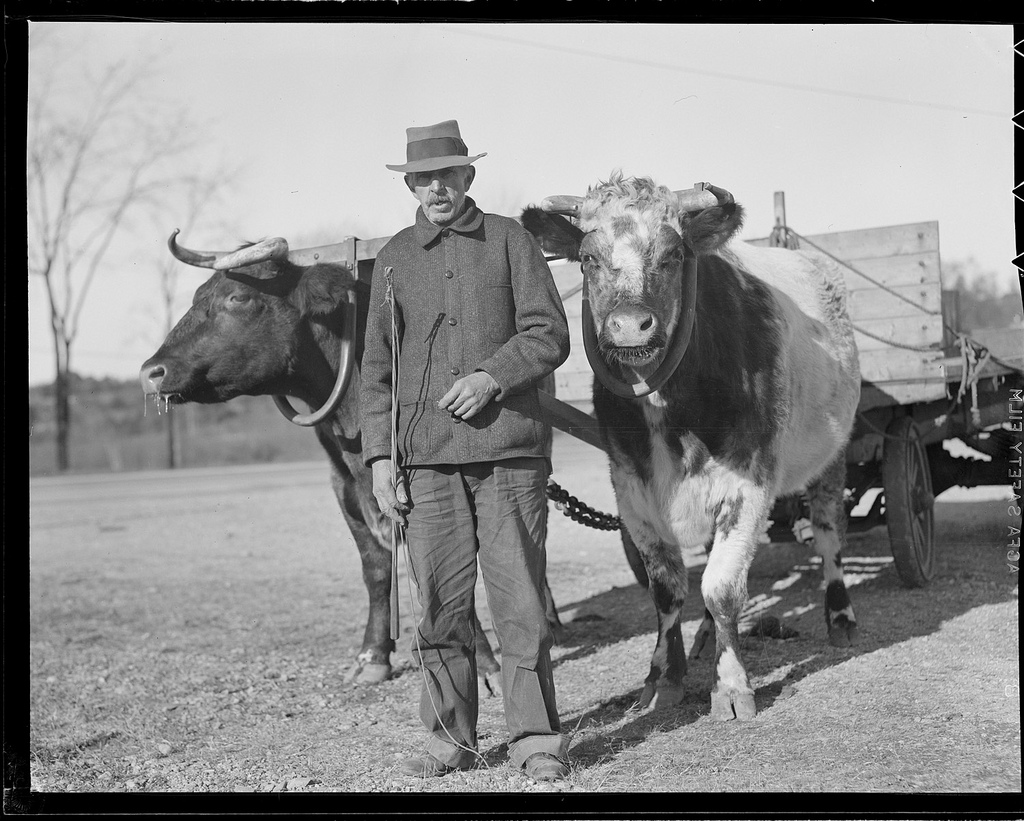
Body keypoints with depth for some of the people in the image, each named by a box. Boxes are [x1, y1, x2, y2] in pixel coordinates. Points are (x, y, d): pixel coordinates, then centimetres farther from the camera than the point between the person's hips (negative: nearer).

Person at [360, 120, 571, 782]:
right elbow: (377, 365, 14)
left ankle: (537, 740, 5)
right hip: (426, 455, 2)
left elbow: (550, 333, 3)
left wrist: (492, 376, -13)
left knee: (520, 600, -3)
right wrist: (380, 455, 6)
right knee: (440, 605, 3)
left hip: (510, 451, -2)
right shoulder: (395, 257, 14)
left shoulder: (509, 241, 7)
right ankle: (452, 740, 15)